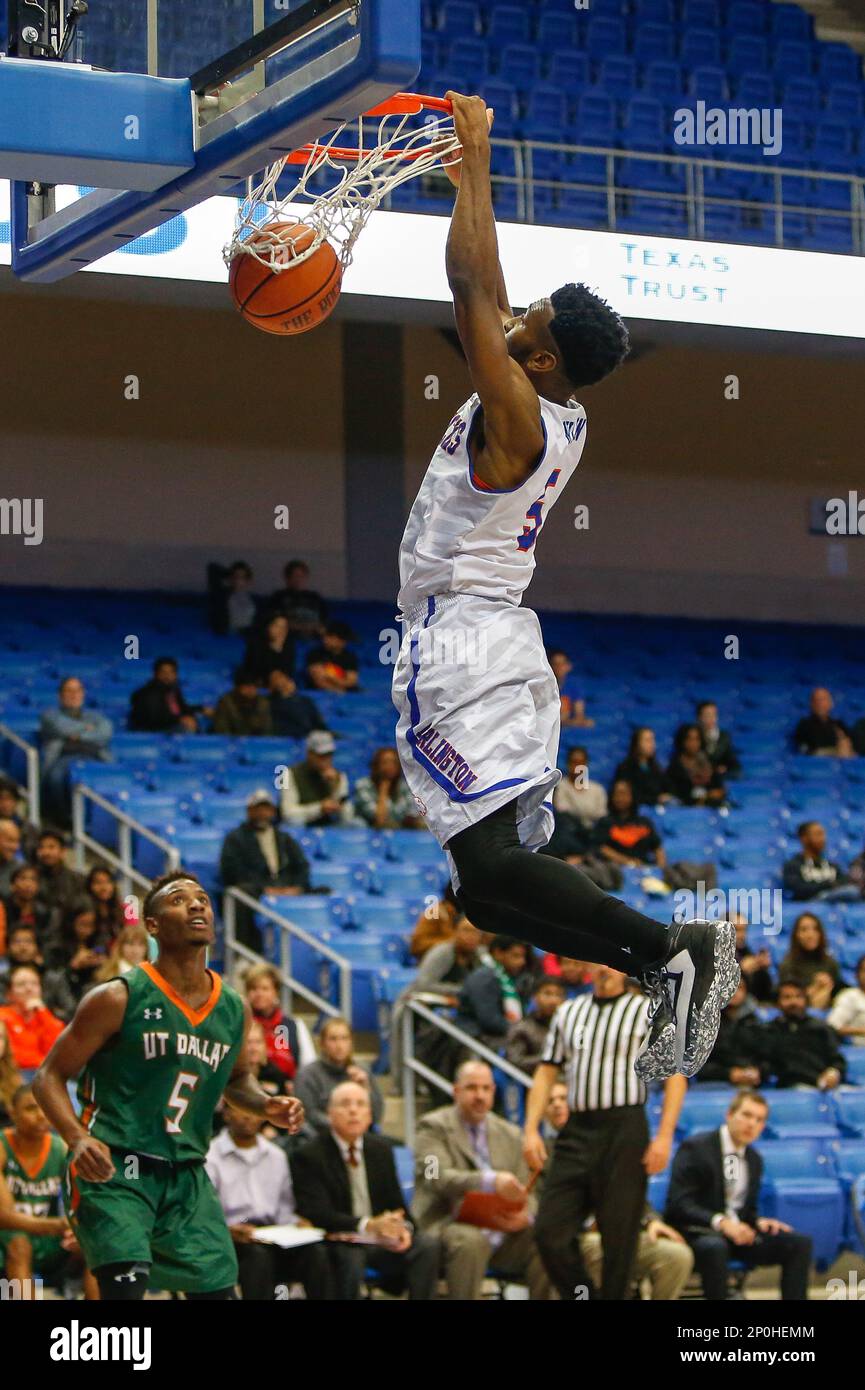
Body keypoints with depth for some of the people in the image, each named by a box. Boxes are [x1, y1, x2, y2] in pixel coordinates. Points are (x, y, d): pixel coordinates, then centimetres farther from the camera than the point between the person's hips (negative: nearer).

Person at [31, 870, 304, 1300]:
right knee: (126, 1288, -24)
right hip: (112, 1169, -6)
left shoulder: (233, 1010, 8)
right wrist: (77, 1138, -23)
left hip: (187, 1179, 6)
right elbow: (49, 1076, -5)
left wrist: (266, 1106, 6)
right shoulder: (118, 999, -9)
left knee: (217, 1290, 4)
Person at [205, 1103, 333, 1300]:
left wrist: (297, 1225, 1)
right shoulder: (209, 1157, 3)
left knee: (315, 1252, -25)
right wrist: (228, 1230, -27)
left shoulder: (276, 1156, 22)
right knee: (258, 1254, -37)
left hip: (272, 1239, 4)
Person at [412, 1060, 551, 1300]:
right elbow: (438, 1178, -16)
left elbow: (525, 1192, 15)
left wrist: (525, 1216, -11)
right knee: (470, 1242, -36)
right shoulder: (434, 1127, 2)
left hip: (502, 1226, 5)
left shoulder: (509, 1133, 19)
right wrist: (491, 1182, -33)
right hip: (448, 1224, -5)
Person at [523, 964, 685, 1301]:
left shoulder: (649, 1012, 3)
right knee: (550, 1229, -3)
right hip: (576, 1131, 4)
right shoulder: (567, 1013, 17)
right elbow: (546, 1073, 17)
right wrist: (531, 1130, 6)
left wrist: (664, 1136, -11)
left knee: (618, 1235, -3)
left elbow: (675, 1076, -2)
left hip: (624, 1127, -4)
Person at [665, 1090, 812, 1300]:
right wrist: (720, 1222, -29)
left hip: (737, 1233, 7)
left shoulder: (754, 1159, 17)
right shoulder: (696, 1148, -6)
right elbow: (679, 1204, -15)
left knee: (800, 1243, -10)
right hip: (696, 1233, -7)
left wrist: (759, 1221, -3)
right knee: (714, 1246, -41)